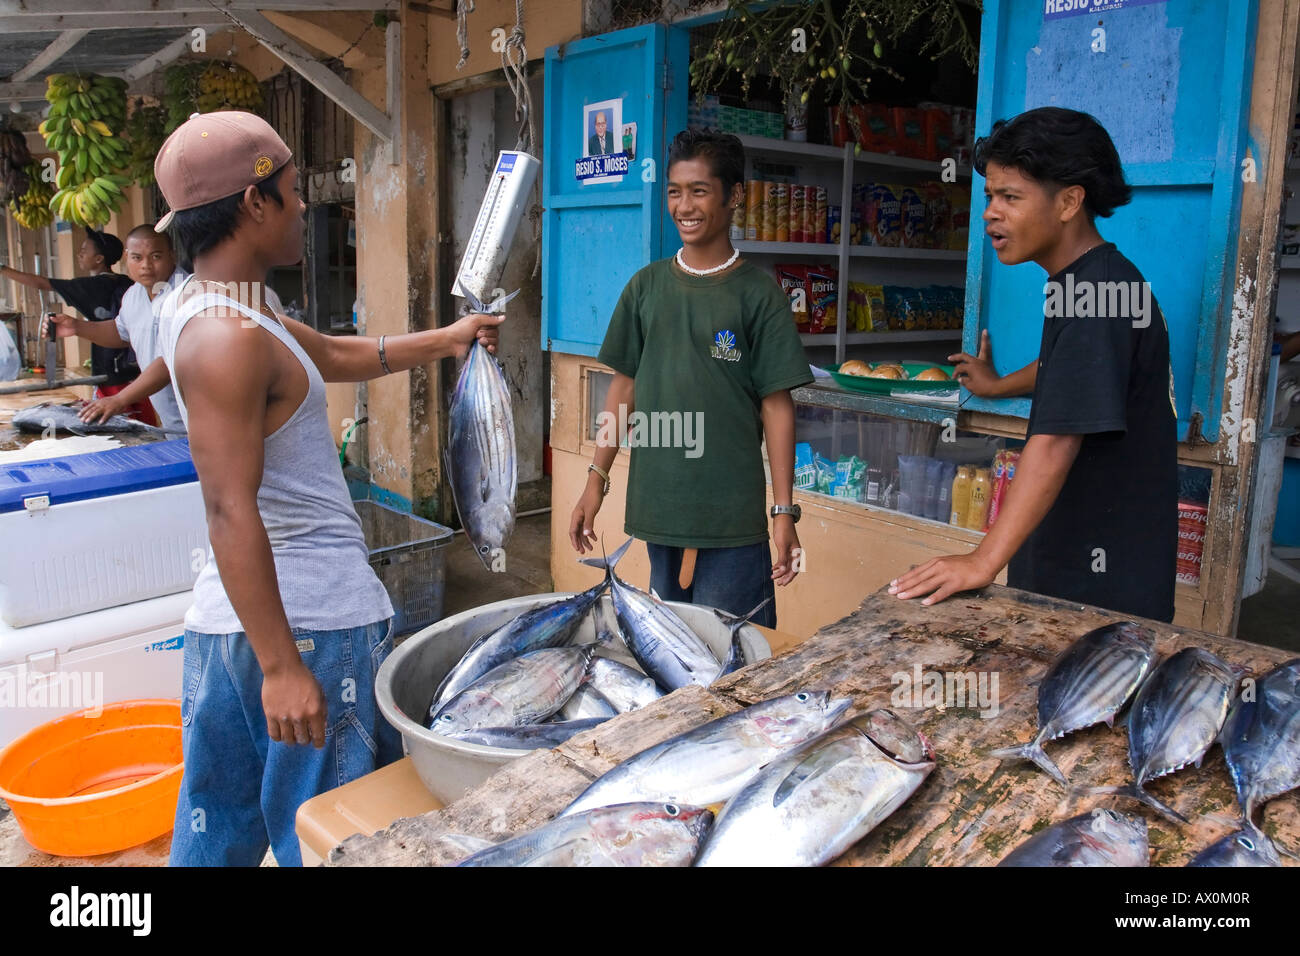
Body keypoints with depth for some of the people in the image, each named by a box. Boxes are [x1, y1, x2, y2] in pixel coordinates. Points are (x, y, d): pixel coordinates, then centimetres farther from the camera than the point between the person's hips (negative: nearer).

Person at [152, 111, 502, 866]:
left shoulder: (199, 304, 11)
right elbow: (231, 513, -24)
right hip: (309, 619, -10)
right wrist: (281, 669, -23)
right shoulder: (228, 339, -20)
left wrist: (444, 340, 32)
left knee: (215, 831, 21)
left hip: (229, 614, 10)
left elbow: (336, 356, 23)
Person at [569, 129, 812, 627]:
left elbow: (777, 403, -5)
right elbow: (625, 385, 11)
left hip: (732, 517, -4)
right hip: (657, 507, 4)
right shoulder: (646, 286, 7)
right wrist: (596, 479, 8)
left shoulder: (758, 293, -4)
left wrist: (785, 512, -8)